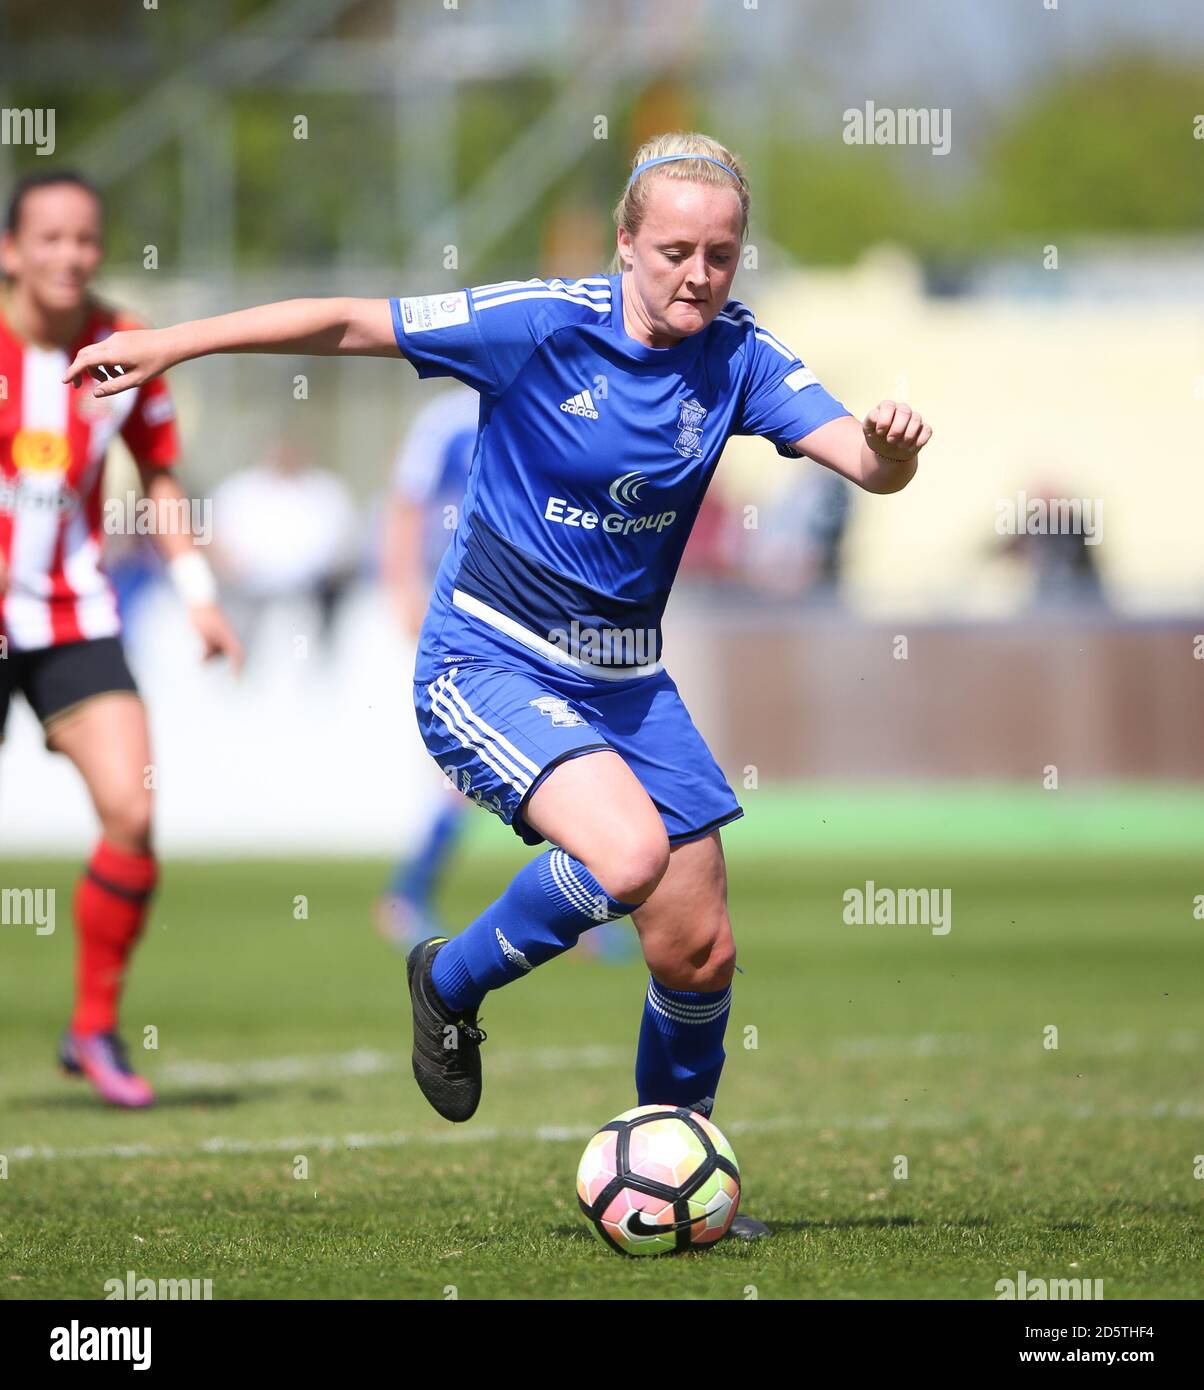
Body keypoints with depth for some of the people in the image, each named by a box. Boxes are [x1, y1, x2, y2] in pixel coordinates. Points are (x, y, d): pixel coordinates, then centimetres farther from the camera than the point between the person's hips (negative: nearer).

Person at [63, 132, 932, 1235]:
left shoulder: (737, 356, -4)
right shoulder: (542, 323, -17)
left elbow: (860, 458, -14)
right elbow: (348, 324, -12)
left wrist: (890, 451, -38)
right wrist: (170, 345, -11)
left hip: (624, 677, 5)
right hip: (490, 665, -5)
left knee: (700, 950, 4)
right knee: (629, 854, -30)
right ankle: (453, 984, -2)